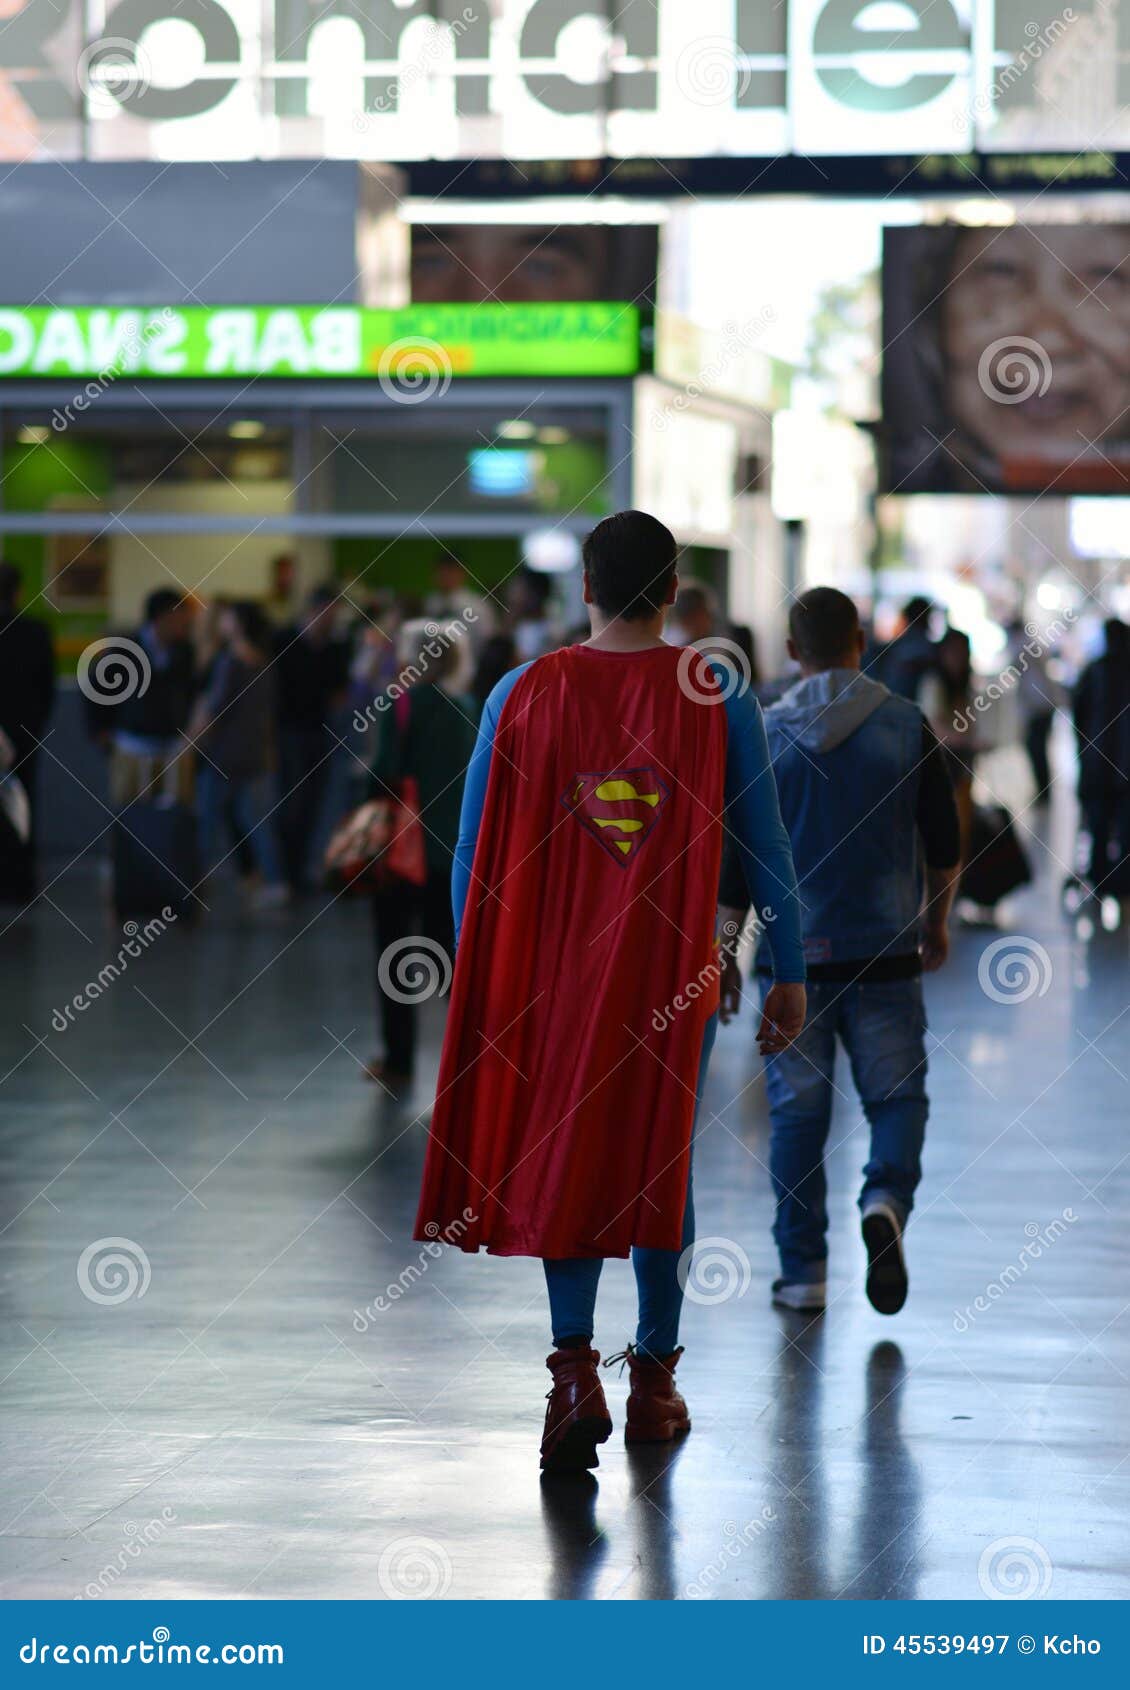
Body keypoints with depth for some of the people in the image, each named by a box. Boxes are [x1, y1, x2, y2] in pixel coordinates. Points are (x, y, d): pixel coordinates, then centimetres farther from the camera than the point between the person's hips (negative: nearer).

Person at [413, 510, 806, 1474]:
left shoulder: (524, 695, -2)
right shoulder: (719, 695, -3)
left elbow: (473, 853, 1)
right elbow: (766, 846, -1)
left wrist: (475, 971, 11)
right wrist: (789, 975, 7)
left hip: (552, 969, 0)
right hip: (678, 971, 0)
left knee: (563, 1161, 6)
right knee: (662, 1161, 13)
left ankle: (577, 1370, -11)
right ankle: (654, 1377, 20)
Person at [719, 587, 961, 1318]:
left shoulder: (764, 735, -2)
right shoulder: (907, 726, 0)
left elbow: (734, 857, 0)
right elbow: (946, 844, 5)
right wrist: (937, 922, 21)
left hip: (793, 955, 0)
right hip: (885, 953, 0)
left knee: (797, 1109, 7)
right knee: (897, 1093, 9)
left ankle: (803, 1271, 8)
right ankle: (886, 1199, -20)